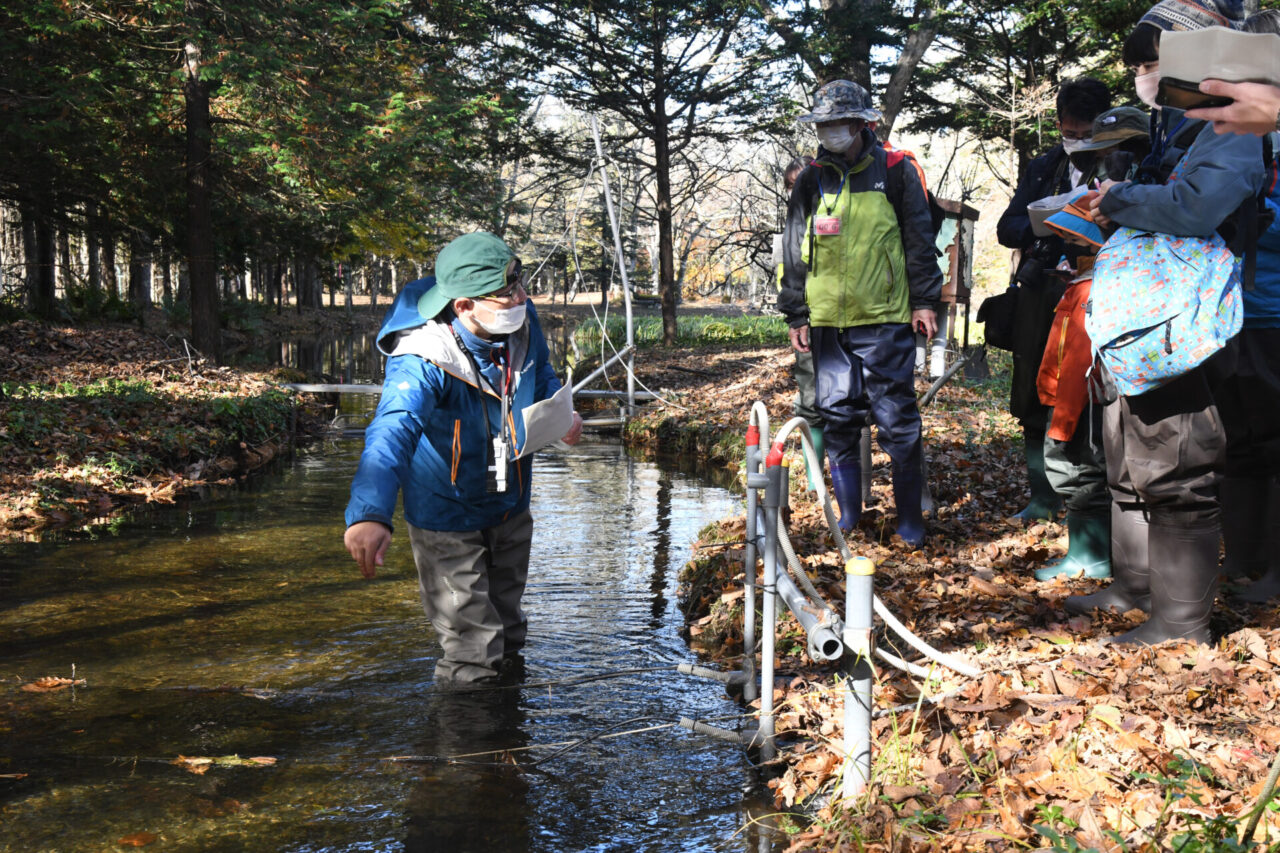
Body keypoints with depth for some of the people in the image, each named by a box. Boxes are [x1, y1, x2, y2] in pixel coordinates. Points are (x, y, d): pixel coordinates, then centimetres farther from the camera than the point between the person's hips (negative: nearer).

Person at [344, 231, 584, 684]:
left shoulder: (520, 322, -14)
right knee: (472, 654, -2)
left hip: (509, 505, 7)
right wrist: (369, 514, -68)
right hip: (448, 516, -6)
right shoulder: (423, 361, -35)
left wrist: (561, 412, -6)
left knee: (505, 628, 26)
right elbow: (392, 431, -53)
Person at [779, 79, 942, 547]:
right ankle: (848, 515, 16)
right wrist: (796, 315, 11)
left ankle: (910, 517, 8)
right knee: (837, 416, 6)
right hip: (827, 320, 3)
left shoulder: (895, 172, 4)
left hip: (885, 319, -3)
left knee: (896, 419, -3)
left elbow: (918, 239, 6)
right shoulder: (811, 181, 11)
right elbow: (794, 251, 14)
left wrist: (924, 301, 1)